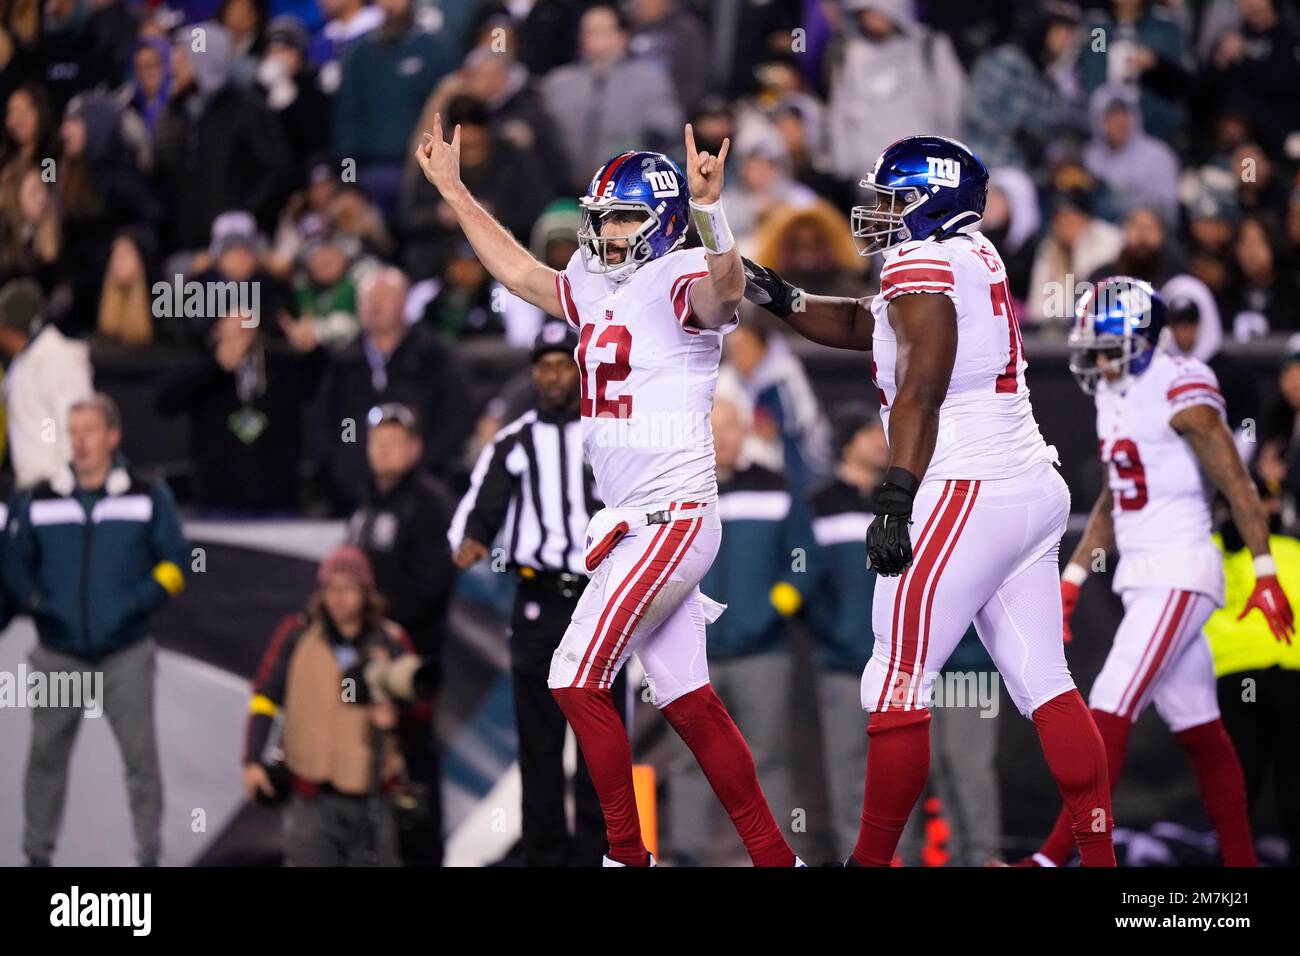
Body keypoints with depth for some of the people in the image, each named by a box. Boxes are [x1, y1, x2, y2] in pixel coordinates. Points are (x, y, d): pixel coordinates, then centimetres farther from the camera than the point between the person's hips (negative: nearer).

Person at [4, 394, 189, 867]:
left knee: (140, 753, -4)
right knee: (46, 753, 3)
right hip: (58, 655, 1)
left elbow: (174, 561, 4)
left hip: (126, 654, -1)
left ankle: (149, 854, 4)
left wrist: (140, 603, -9)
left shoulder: (148, 498, 2)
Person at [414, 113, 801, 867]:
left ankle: (628, 855, 1)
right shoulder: (599, 291, 14)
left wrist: (708, 208, -51)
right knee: (687, 699, 8)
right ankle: (773, 855, 12)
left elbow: (726, 290, -36)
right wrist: (454, 190, 32)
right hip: (637, 523, 9)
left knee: (578, 680, -8)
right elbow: (518, 271, 30)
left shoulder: (678, 283, -13)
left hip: (674, 518, -9)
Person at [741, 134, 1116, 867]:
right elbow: (859, 325, 27)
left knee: (897, 688, -3)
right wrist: (776, 297, 18)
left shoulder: (922, 266, -9)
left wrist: (895, 501, -23)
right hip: (1035, 492, 9)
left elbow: (920, 394, -19)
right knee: (1045, 687, 9)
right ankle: (1102, 854, 6)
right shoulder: (974, 258, 17)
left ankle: (872, 861, 1)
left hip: (967, 496, -9)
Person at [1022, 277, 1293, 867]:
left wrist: (1266, 575, -15)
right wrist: (1072, 579, 19)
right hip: (1143, 577, 9)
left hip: (1179, 574, -9)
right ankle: (1242, 861, 17)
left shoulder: (1180, 392, -12)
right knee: (1200, 733, 12)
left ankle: (1053, 859, -17)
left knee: (1110, 714, -14)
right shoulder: (1116, 398, 14)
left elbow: (1237, 486, -12)